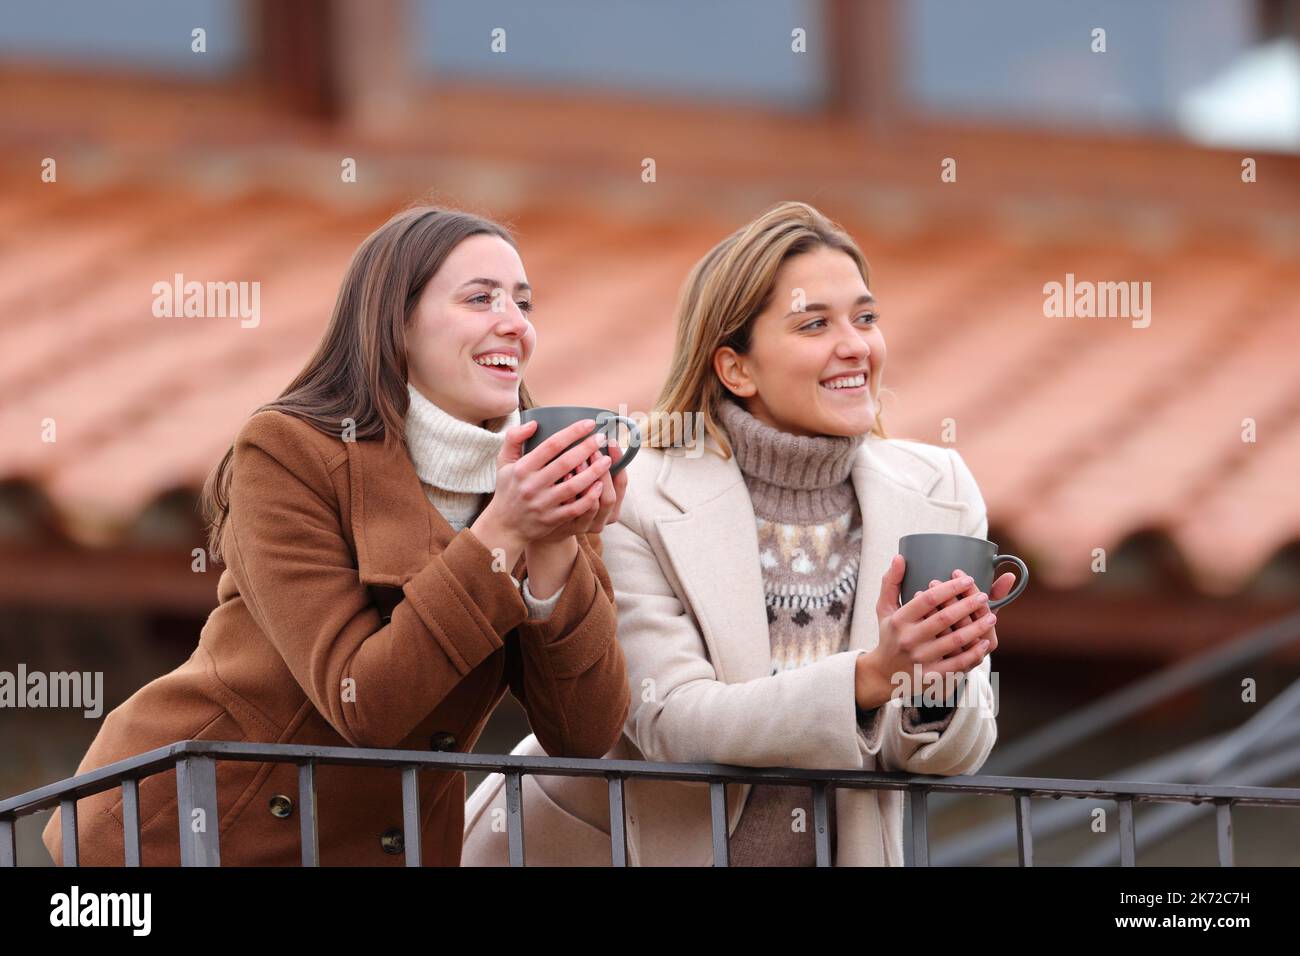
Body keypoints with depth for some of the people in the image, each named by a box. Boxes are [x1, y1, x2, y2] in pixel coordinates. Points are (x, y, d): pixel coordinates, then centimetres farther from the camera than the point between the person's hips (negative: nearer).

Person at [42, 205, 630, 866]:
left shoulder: (536, 478, 1)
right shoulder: (288, 452, -12)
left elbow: (585, 738, -8)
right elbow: (363, 701, -20)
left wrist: (555, 550, -21)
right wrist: (500, 533, -25)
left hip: (393, 849, 5)